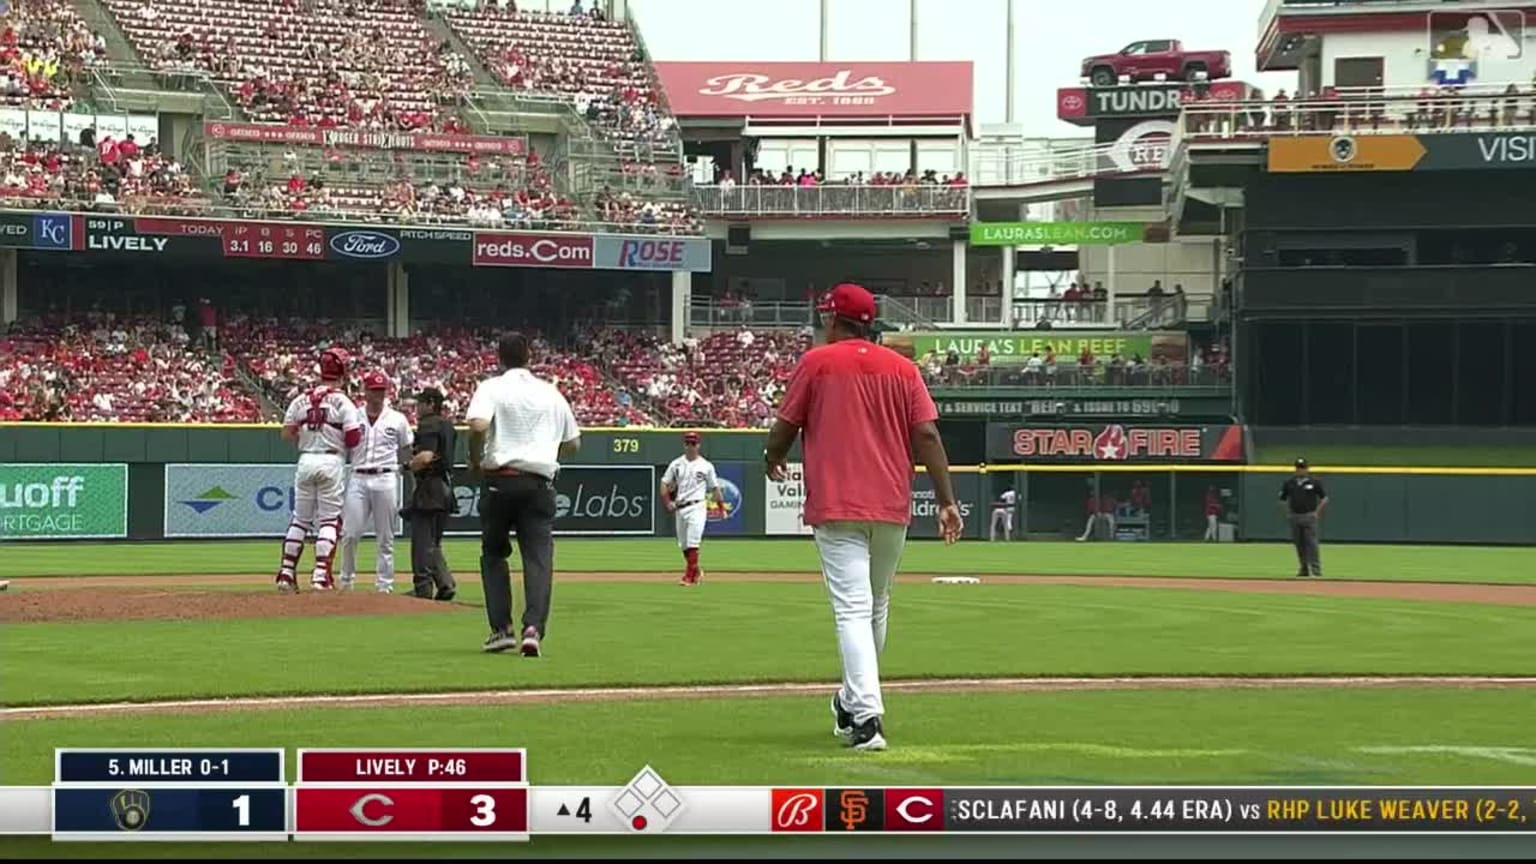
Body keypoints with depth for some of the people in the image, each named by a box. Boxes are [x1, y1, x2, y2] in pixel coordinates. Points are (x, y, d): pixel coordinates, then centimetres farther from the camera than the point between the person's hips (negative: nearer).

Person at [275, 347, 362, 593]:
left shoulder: (301, 400, 6)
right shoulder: (342, 402, -7)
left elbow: (287, 434, 5)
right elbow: (353, 439, -12)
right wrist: (360, 430, 9)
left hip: (305, 461, 4)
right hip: (331, 462, -4)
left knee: (300, 518, 12)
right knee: (329, 520, -1)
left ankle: (286, 573, 10)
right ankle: (321, 574, -10)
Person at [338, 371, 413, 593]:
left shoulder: (397, 419, 7)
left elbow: (407, 450, 13)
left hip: (385, 479, 0)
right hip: (358, 478, 0)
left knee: (385, 538, 2)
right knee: (350, 534, -5)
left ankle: (384, 584, 7)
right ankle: (346, 580, 8)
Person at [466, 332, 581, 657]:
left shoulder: (492, 387, 0)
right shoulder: (551, 392, 12)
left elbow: (478, 425, -18)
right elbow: (573, 443, 18)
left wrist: (475, 462, -3)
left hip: (499, 480, -2)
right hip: (540, 482, 2)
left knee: (494, 553, 13)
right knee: (539, 557, -2)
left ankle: (501, 628, 8)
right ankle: (533, 627, -19)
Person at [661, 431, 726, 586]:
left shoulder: (706, 466, 4)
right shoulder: (676, 464, 9)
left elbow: (715, 488, 7)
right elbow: (664, 484, 10)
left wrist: (722, 508, 2)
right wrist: (668, 502, -4)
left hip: (697, 507, -4)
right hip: (680, 508, 4)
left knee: (692, 542, -16)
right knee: (683, 544, 10)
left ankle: (690, 576, -16)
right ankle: (696, 572, 27)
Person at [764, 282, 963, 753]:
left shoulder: (815, 363, 0)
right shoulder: (902, 368, 8)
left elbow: (785, 428, 3)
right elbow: (927, 435, -1)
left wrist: (773, 462, 25)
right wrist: (947, 501, -3)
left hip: (836, 506, -4)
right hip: (892, 507, 4)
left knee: (853, 609, -11)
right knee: (877, 608, 20)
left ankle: (867, 716, -24)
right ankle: (853, 703, 33)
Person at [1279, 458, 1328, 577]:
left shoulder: (1314, 482, 0)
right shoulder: (1289, 483, 9)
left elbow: (1324, 498, 3)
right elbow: (1283, 500, 17)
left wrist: (1317, 512, -5)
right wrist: (1287, 513, 6)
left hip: (1309, 517, -4)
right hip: (1295, 517, 4)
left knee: (1311, 543, -10)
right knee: (1299, 544, 6)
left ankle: (1316, 568, -9)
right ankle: (1304, 568, 13)